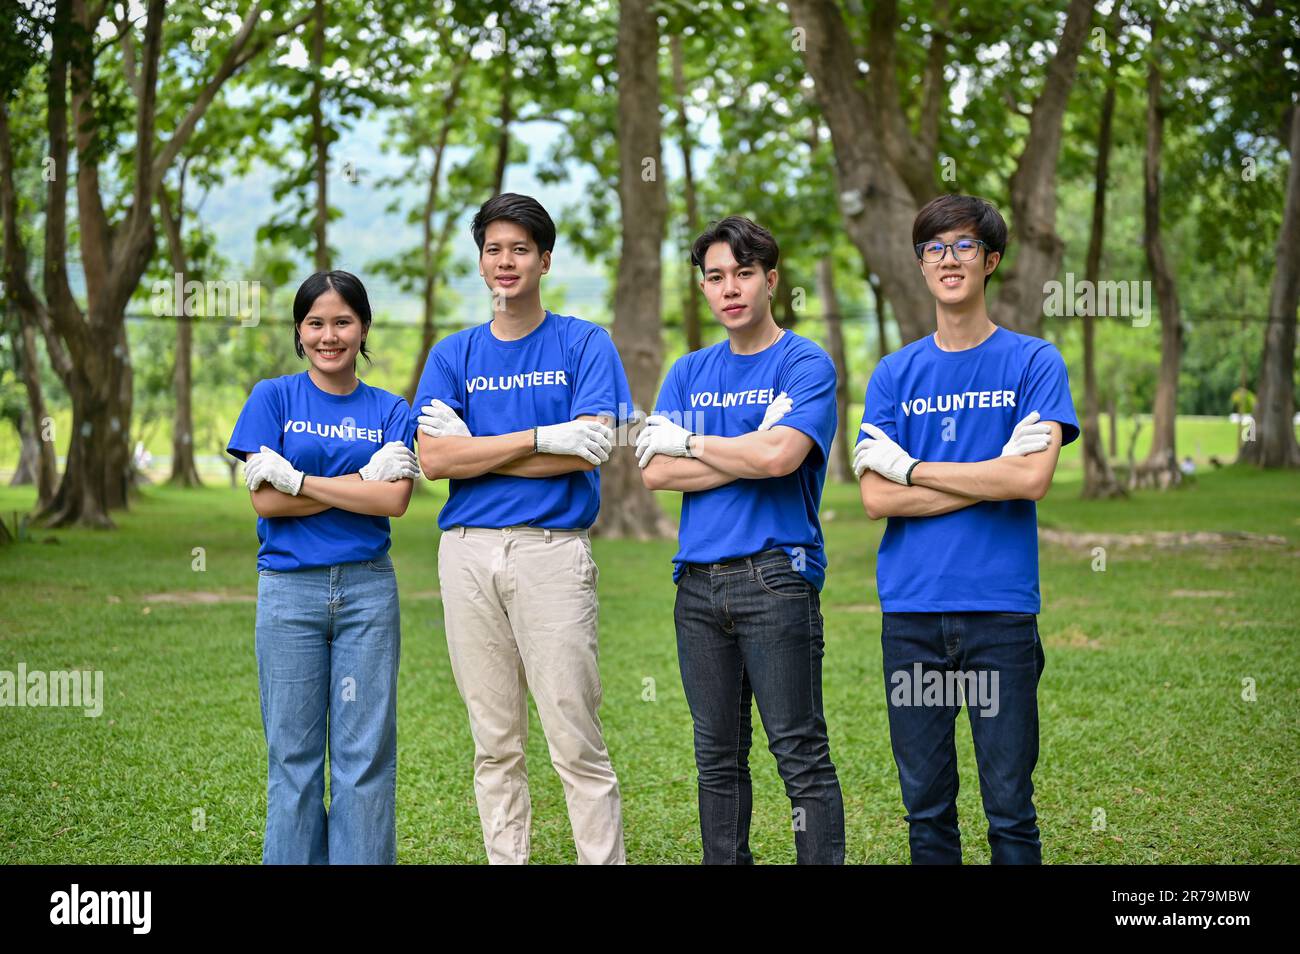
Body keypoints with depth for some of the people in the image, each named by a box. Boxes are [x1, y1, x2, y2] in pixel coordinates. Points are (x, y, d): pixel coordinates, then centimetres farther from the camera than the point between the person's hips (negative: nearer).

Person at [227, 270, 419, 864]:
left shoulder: (390, 412, 8)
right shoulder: (273, 398, 5)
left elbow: (394, 501, -7)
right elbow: (265, 501, -6)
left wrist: (298, 480, -11)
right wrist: (361, 482, -9)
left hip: (367, 590, 1)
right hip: (289, 590, -1)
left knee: (365, 752, 1)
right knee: (293, 754, 3)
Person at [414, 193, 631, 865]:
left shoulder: (585, 344, 6)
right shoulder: (453, 355, 13)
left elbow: (591, 450, -8)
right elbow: (433, 459, -1)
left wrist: (476, 449, -6)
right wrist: (542, 438, -9)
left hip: (552, 550, -3)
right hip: (467, 551, 3)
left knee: (576, 741, -6)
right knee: (494, 742, 8)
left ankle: (606, 860, -1)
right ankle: (505, 860, 14)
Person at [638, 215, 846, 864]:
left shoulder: (805, 364, -1)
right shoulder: (689, 373, 15)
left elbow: (780, 456, -17)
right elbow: (655, 471, 2)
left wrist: (690, 441, -3)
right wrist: (752, 453, -7)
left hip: (776, 575, -5)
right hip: (698, 583, 5)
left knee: (800, 753, -5)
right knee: (717, 757, 11)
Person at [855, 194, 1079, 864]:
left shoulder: (1033, 362, 3)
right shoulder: (895, 374, 10)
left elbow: (1031, 479, -12)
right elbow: (876, 498, -1)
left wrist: (911, 466, -6)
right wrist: (991, 477, -8)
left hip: (1001, 607, -2)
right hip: (910, 608, 2)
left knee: (1009, 808, 1)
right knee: (925, 805, 8)